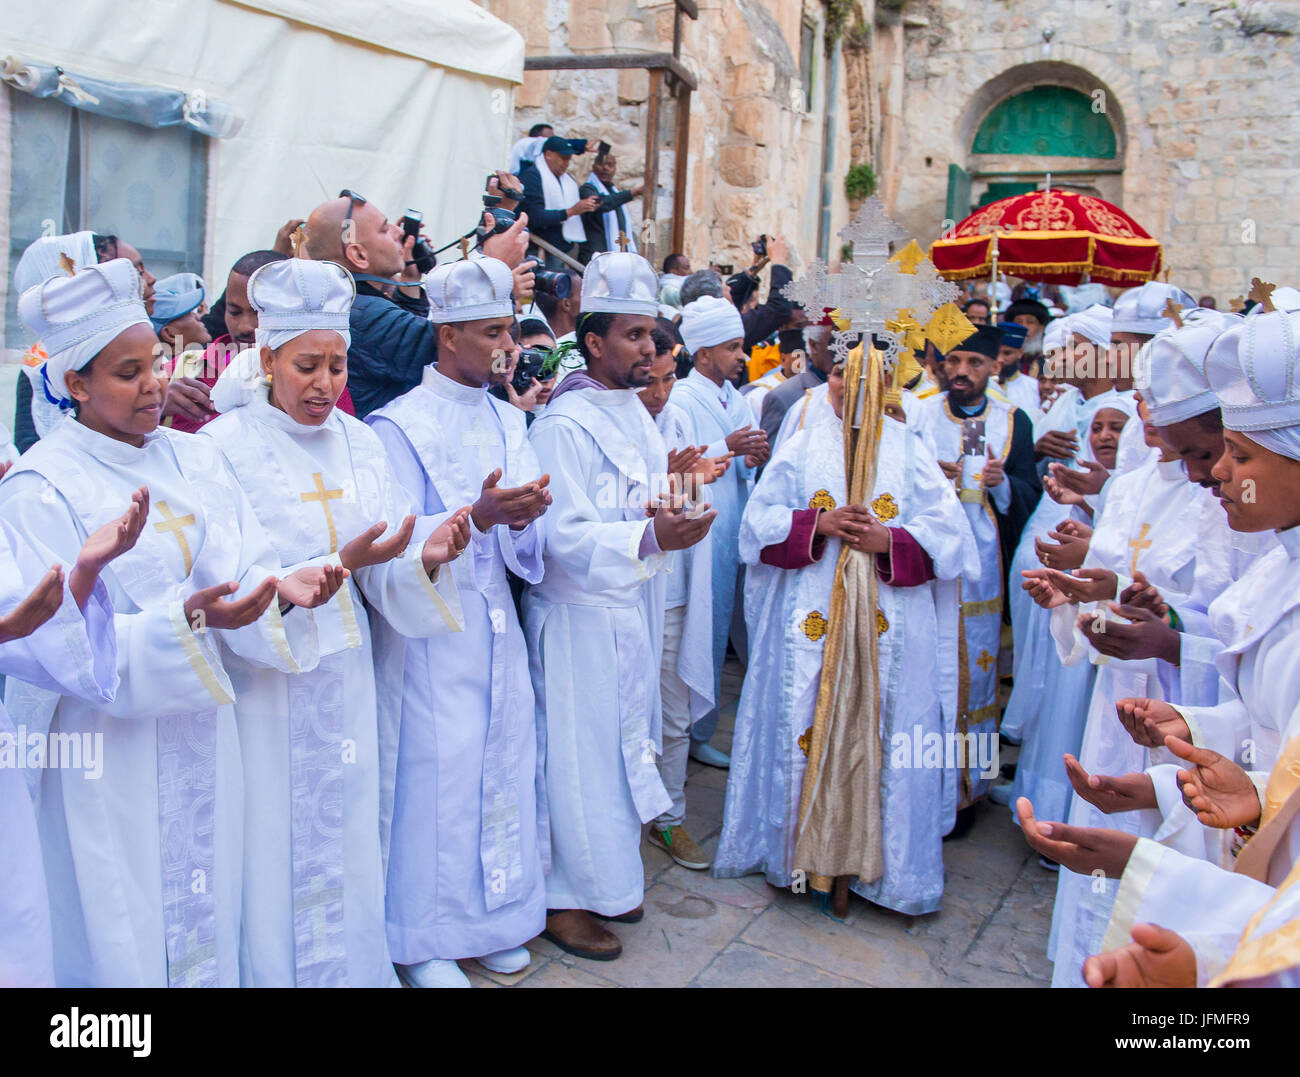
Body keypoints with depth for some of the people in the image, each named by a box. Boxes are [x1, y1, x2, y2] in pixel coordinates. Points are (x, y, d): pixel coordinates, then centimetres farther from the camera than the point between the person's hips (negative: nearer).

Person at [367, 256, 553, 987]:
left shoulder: (509, 421, 9)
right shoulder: (401, 425, -8)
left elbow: (528, 542, 5)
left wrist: (522, 517, -19)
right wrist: (479, 516, -31)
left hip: (497, 622, 6)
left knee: (505, 761, 10)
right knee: (437, 771, 0)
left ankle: (493, 920, 28)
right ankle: (426, 936, 20)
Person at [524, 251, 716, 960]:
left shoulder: (633, 411, 10)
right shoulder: (564, 425, -17)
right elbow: (563, 535, -23)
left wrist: (670, 512, 5)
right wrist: (650, 537, -31)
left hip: (632, 611, 9)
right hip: (581, 617, -8)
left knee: (623, 742, 17)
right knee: (580, 754, 2)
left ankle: (606, 881, 35)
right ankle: (566, 899, 20)